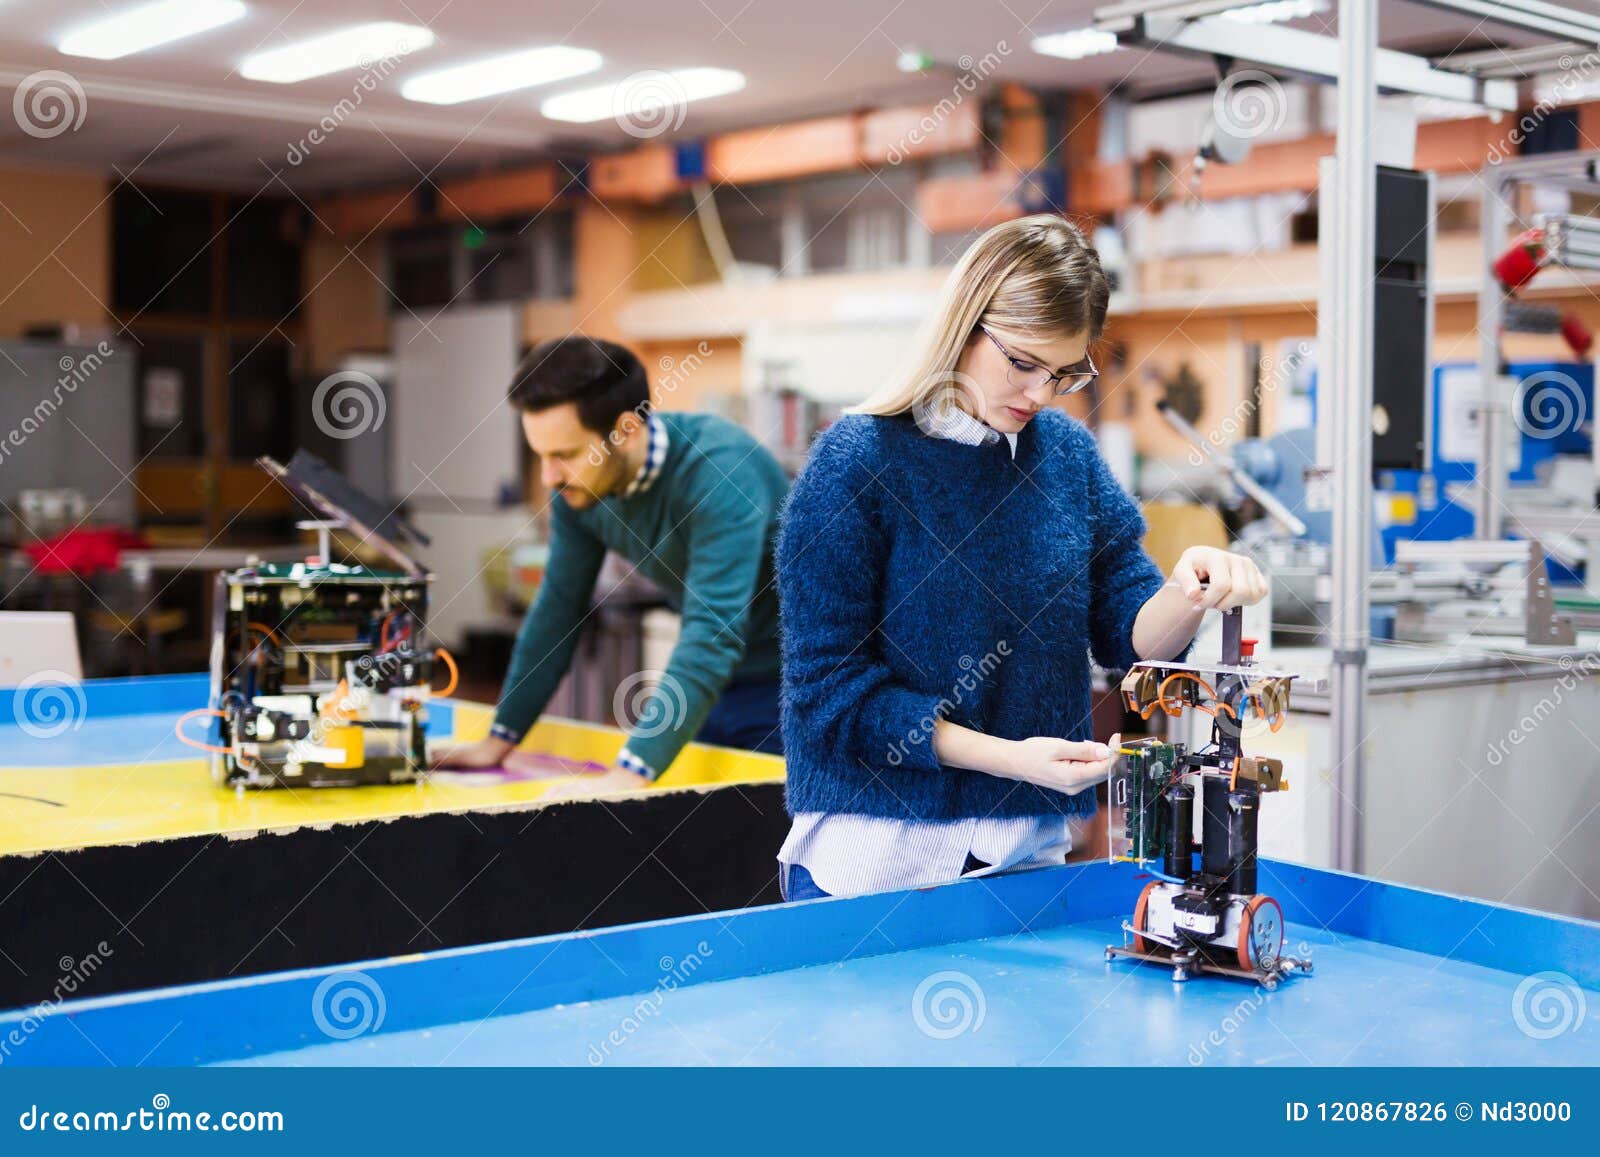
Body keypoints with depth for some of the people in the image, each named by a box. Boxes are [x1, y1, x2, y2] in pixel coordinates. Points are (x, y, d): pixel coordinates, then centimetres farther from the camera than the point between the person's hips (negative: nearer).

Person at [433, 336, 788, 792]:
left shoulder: (718, 473, -30)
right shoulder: (578, 484, -9)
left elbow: (712, 634, -39)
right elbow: (558, 606, 2)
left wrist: (630, 774, -46)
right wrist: (500, 739, 2)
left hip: (791, 682, -6)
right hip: (712, 682, 6)